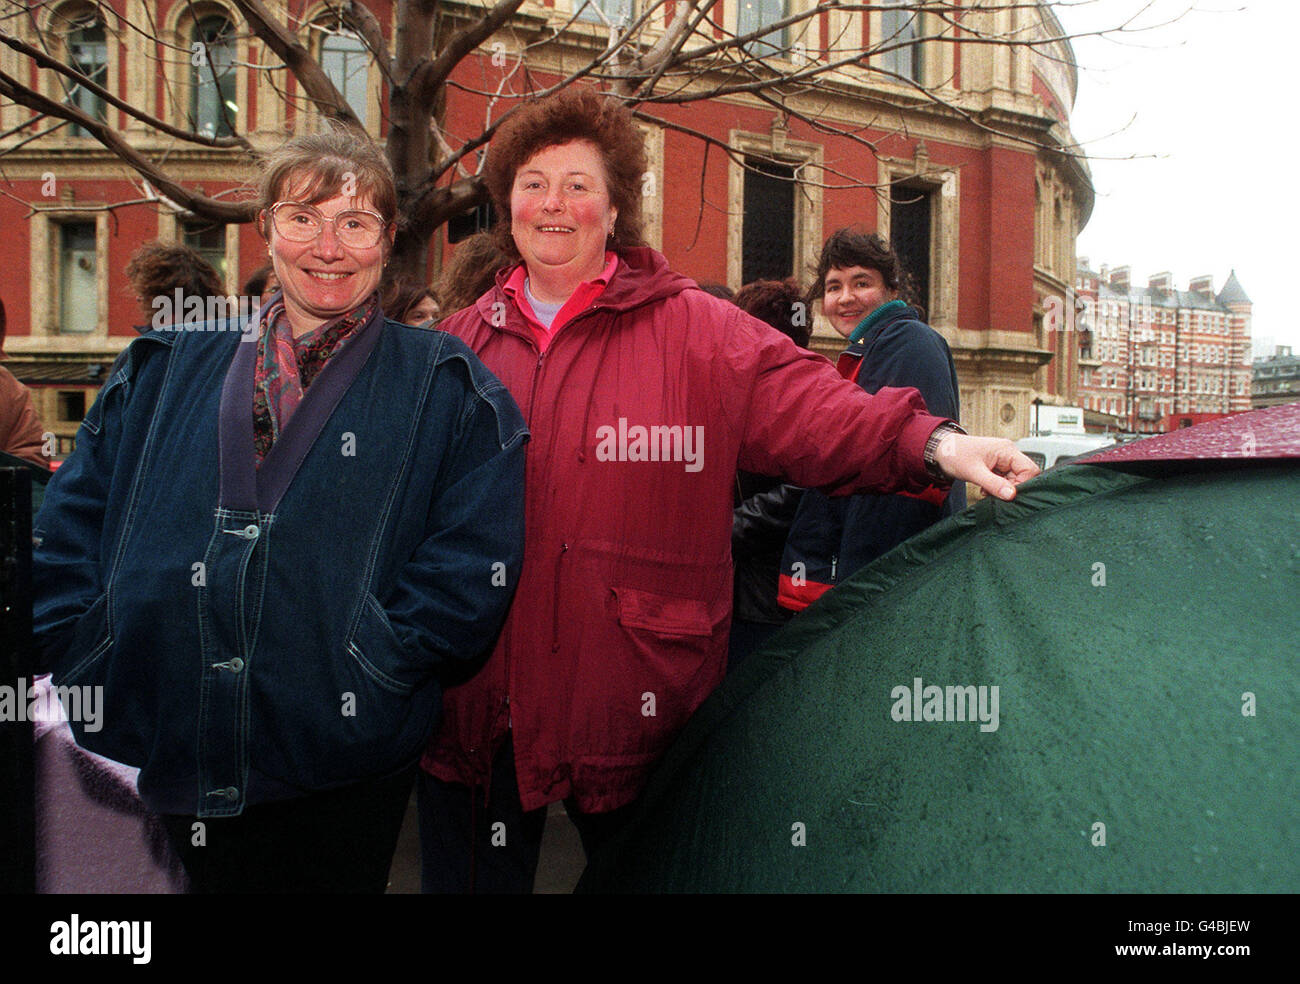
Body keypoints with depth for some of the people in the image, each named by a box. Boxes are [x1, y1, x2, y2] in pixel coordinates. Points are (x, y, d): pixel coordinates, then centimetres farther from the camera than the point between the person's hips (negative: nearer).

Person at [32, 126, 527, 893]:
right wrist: (92, 659, -1)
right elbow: (73, 523, 10)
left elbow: (470, 568, -9)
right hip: (173, 760, 3)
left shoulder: (444, 387, -2)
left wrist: (366, 670, -15)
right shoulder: (169, 369, 8)